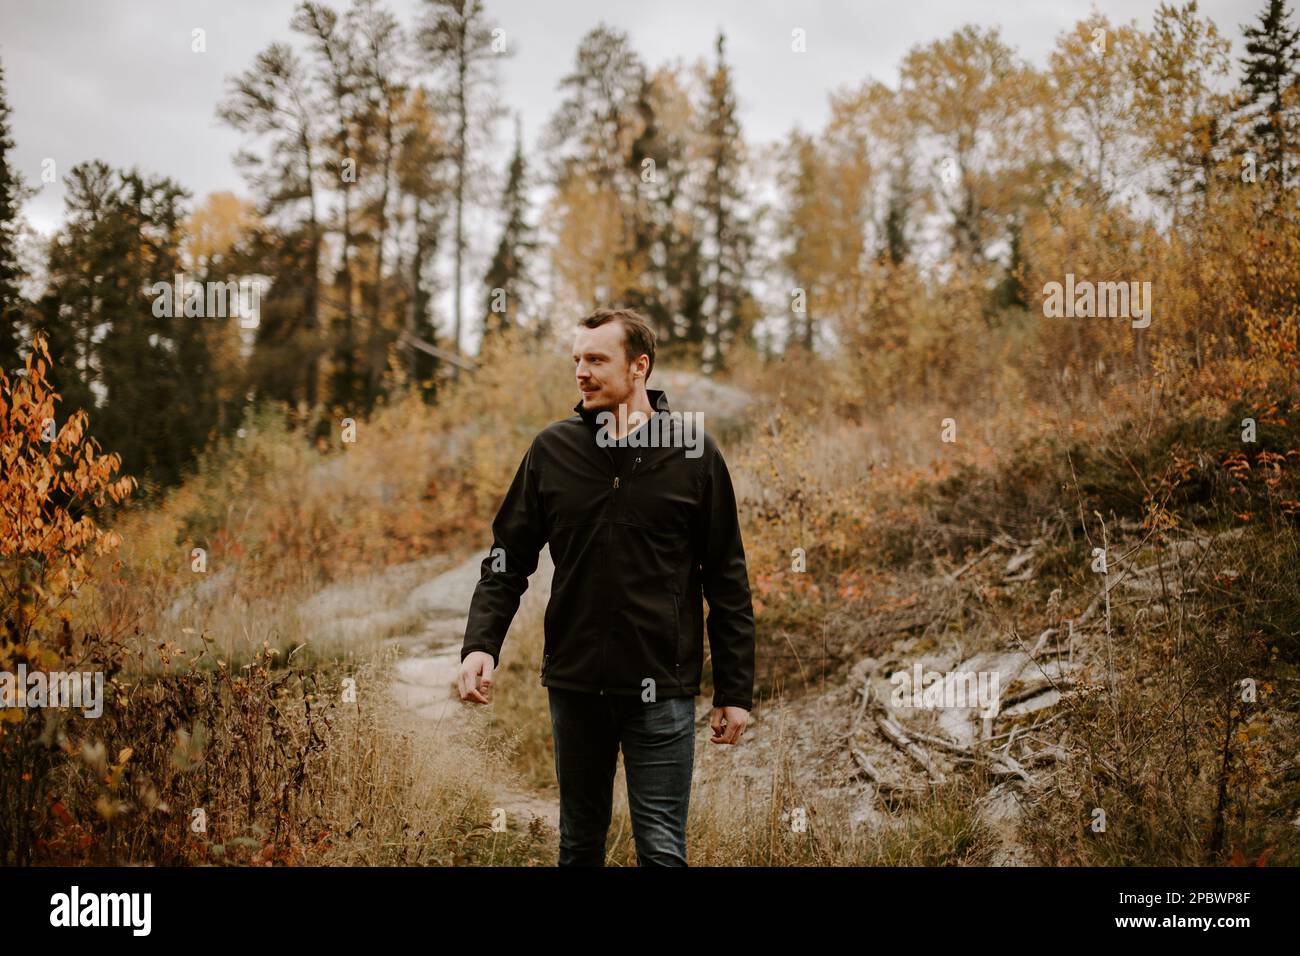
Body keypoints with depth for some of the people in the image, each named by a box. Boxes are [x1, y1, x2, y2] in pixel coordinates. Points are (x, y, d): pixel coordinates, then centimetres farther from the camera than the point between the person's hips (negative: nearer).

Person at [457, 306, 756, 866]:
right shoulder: (552, 449, 1)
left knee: (662, 849, 1)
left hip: (662, 689, -2)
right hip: (574, 684, 3)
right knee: (580, 843, 16)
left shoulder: (693, 453, -4)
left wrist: (735, 690, -2)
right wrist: (480, 644, -10)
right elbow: (509, 558, 5)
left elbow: (727, 581, -1)